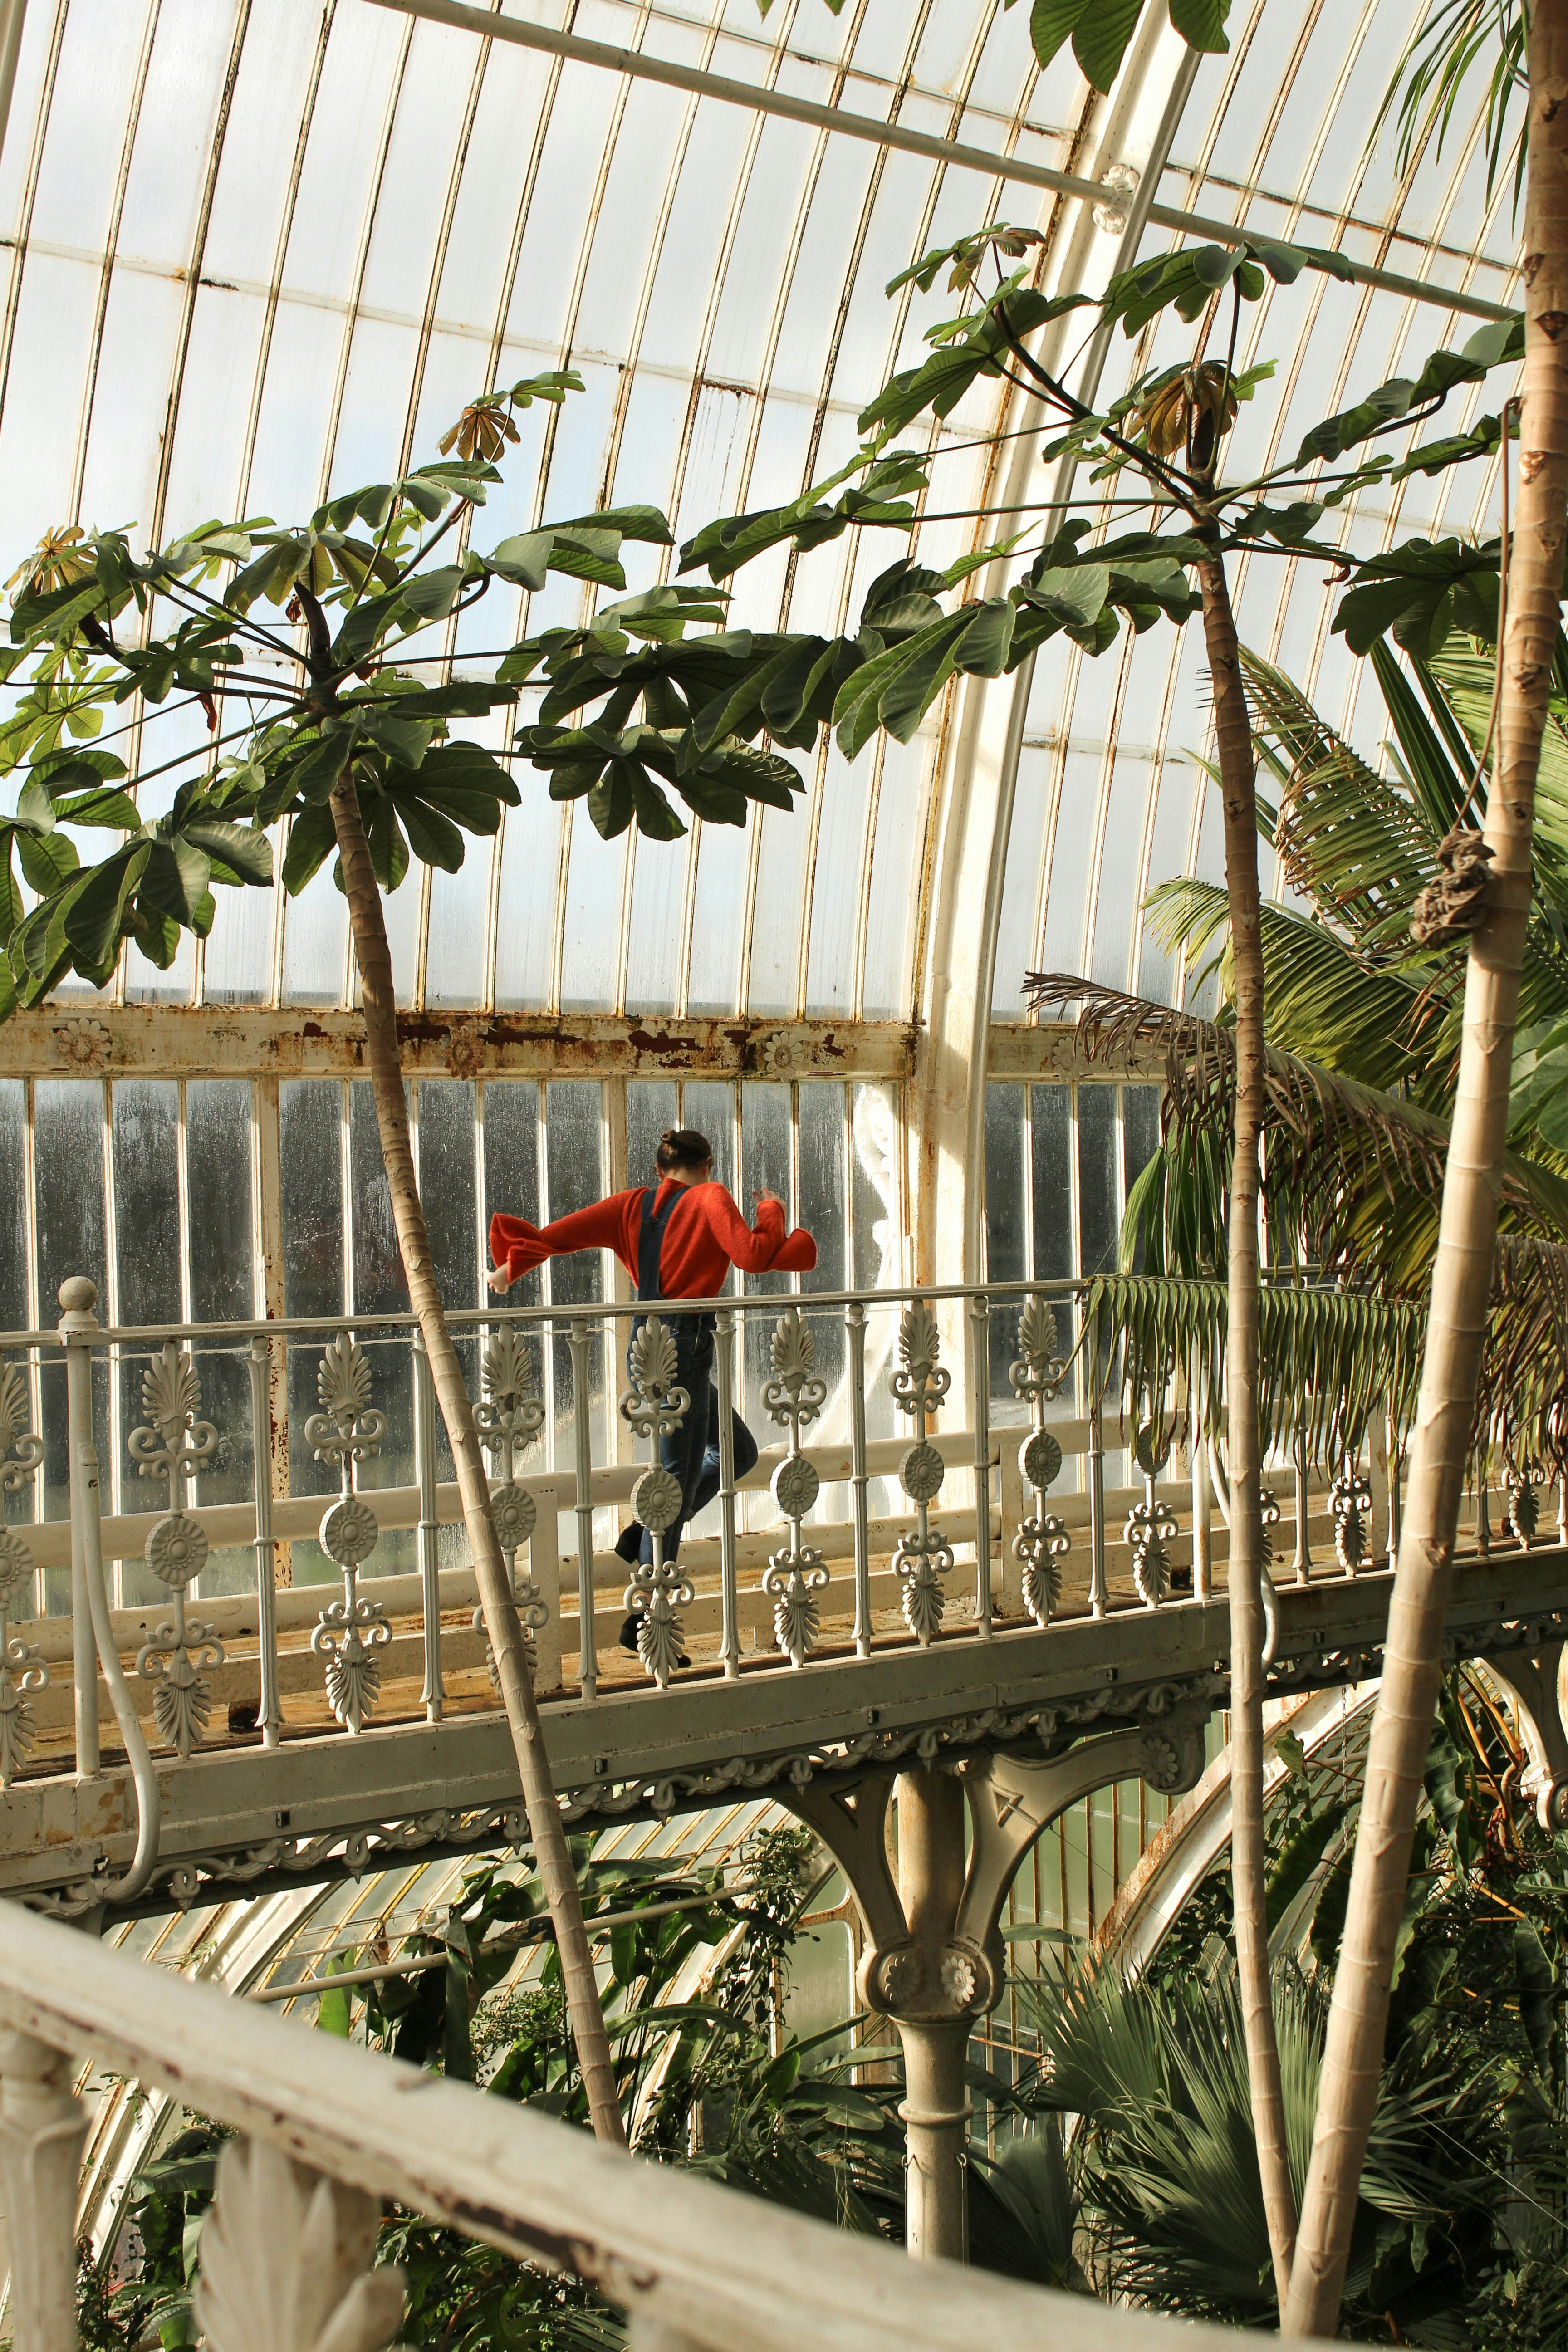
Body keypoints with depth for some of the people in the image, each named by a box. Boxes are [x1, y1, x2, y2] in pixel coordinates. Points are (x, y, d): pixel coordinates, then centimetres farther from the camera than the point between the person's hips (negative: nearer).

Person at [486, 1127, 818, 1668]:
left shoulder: (636, 1203, 12)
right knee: (679, 1478, -4)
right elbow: (753, 1255, -18)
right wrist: (771, 1215, -1)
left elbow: (558, 1234, 6)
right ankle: (646, 1620, -1)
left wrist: (513, 1265, 17)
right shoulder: (710, 1198, -5)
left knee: (740, 1451, 21)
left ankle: (644, 1536, 16)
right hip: (682, 1346, -8)